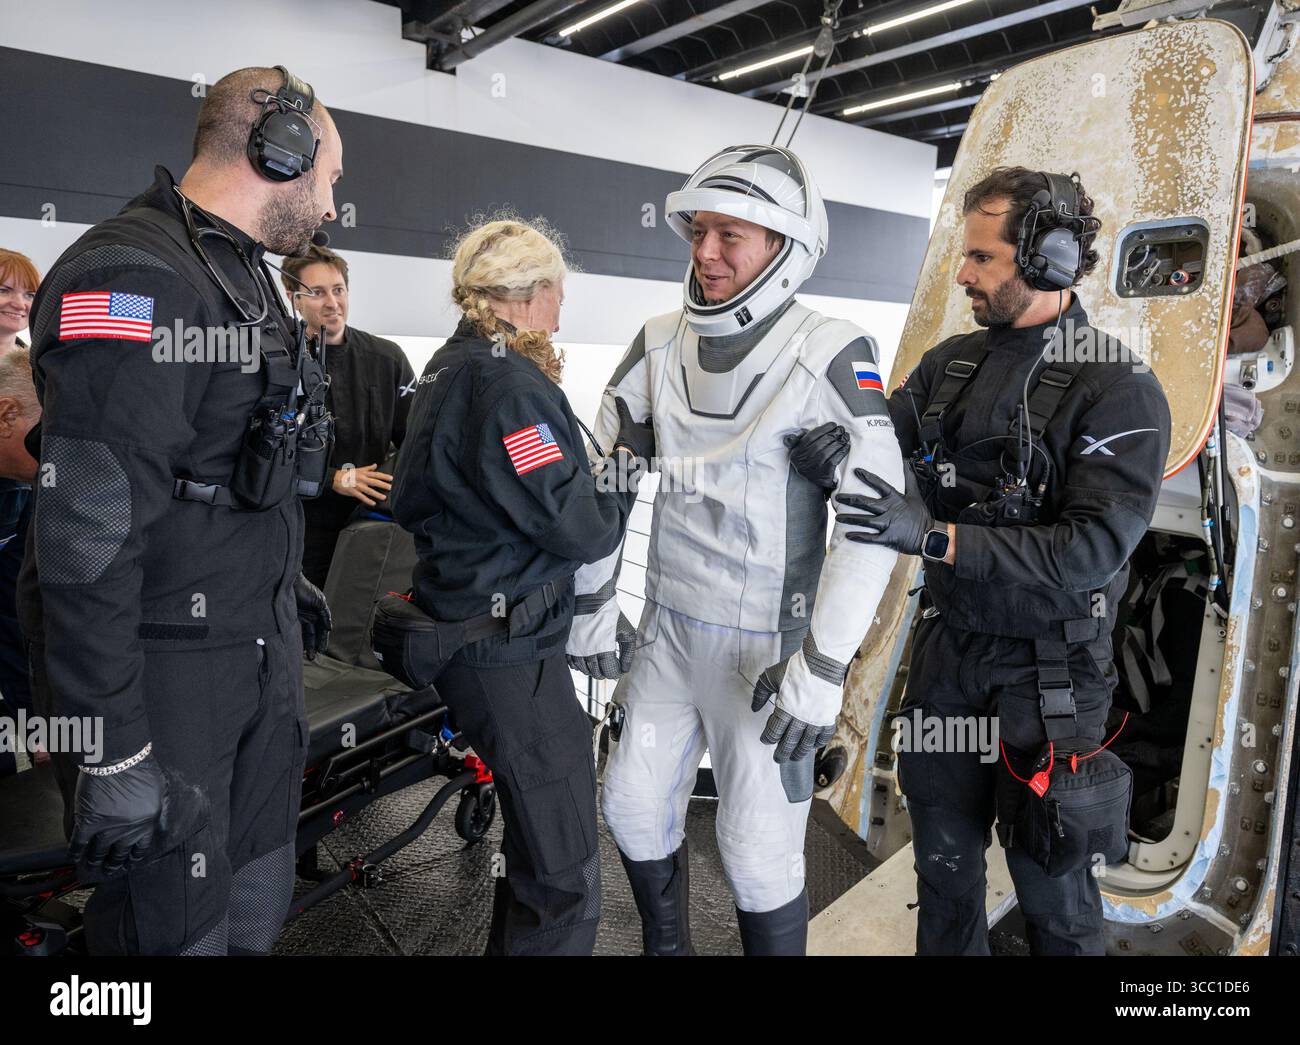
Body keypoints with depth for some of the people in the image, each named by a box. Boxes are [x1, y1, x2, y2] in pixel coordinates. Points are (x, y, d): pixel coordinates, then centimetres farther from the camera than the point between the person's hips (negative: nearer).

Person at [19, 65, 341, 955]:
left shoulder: (245, 274, 13)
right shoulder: (132, 279, -19)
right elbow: (87, 535, -25)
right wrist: (111, 755, -23)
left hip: (259, 646, 9)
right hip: (163, 670, -9)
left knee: (257, 909, 21)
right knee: (179, 926, 8)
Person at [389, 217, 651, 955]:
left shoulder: (448, 370, 12)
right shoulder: (510, 384, -18)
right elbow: (583, 531, -20)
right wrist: (631, 452, -4)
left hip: (465, 636, 11)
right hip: (513, 654, -11)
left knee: (535, 844, 26)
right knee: (566, 879, 0)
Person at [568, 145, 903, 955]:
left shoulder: (830, 357, -16)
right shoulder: (660, 343, 1)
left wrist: (824, 667, -21)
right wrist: (592, 602, 9)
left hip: (765, 643, -6)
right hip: (666, 626, 6)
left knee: (759, 852, 3)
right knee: (635, 805, 18)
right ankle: (666, 945, 44)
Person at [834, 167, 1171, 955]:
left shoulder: (1119, 388, -16)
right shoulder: (953, 363, 2)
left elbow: (1094, 549, -24)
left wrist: (937, 537, -31)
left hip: (1048, 674, -5)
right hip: (950, 649, 5)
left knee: (1050, 881, 12)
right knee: (943, 854, 21)